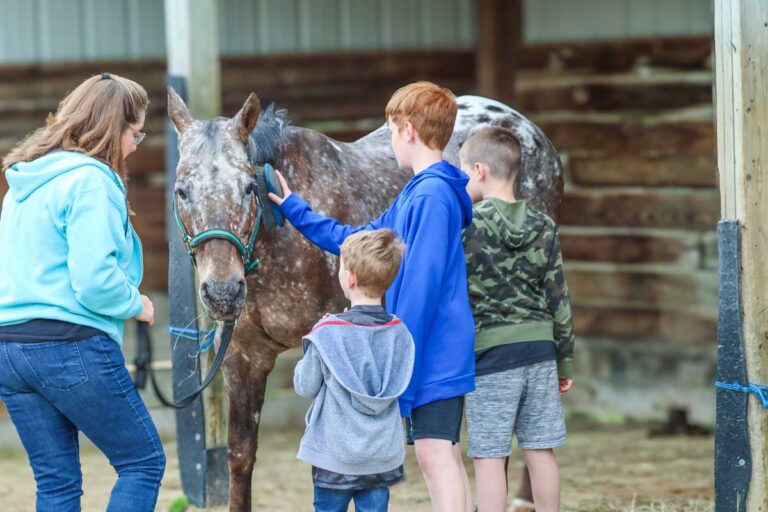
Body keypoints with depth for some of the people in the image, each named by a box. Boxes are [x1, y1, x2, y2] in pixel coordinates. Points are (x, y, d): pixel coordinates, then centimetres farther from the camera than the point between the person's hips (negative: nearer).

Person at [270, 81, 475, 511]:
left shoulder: (431, 197, -18)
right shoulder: (419, 193, 15)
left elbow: (422, 285, -21)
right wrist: (293, 209, 31)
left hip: (434, 353, -10)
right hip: (441, 353, 10)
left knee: (435, 453, -12)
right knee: (446, 455, 11)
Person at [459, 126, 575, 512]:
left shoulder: (467, 225, -7)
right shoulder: (544, 227, 6)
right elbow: (558, 299, 8)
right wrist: (565, 362, 15)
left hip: (490, 351, -5)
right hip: (540, 348, 5)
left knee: (488, 456, -2)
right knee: (540, 451, 9)